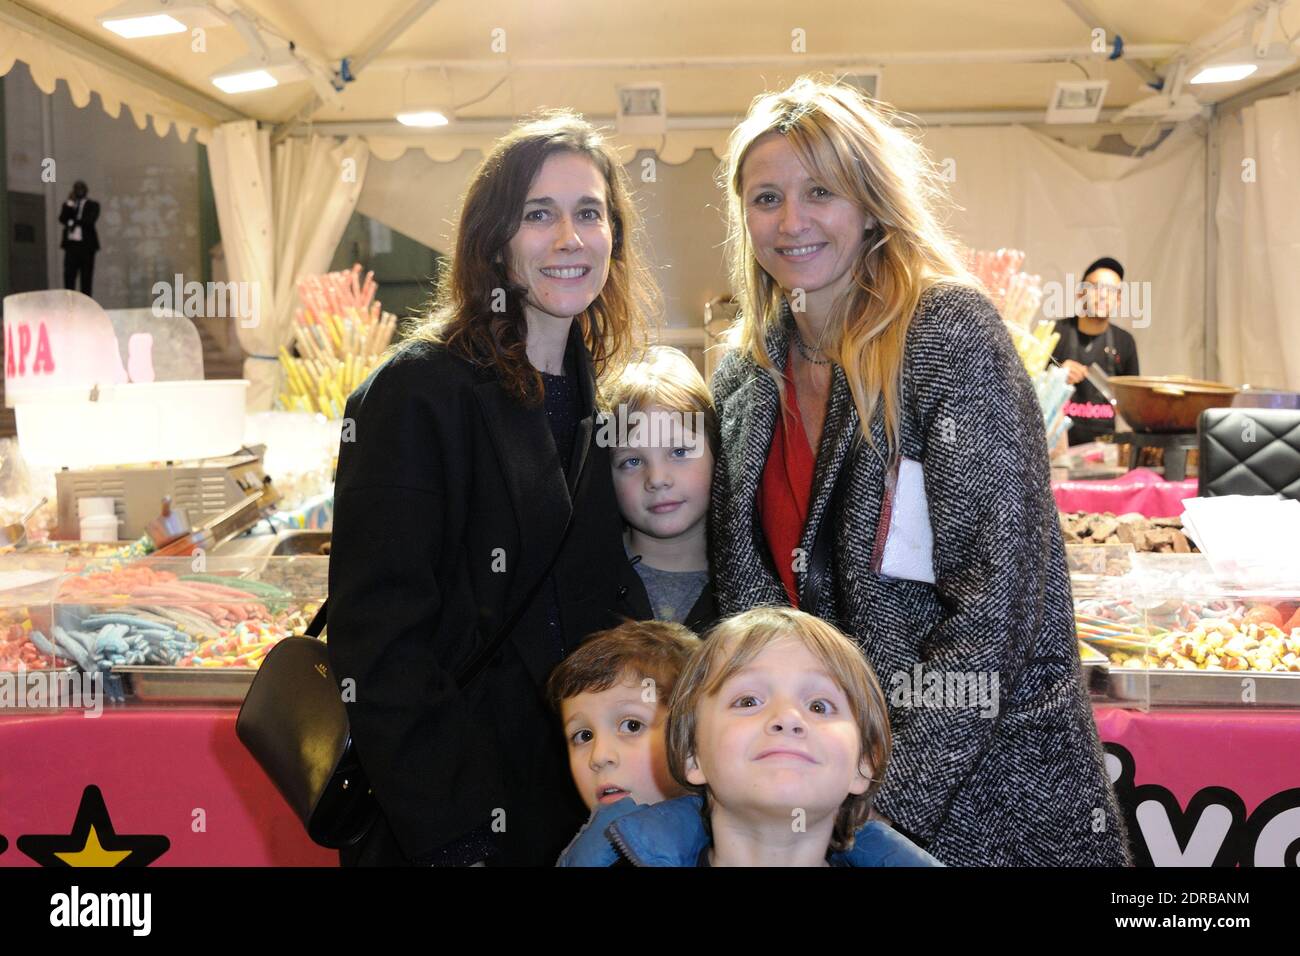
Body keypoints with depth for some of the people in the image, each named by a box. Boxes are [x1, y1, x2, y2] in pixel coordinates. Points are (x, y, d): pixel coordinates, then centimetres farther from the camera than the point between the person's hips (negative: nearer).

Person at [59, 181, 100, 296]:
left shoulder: (92, 205, 8)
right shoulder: (68, 204, 17)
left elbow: (89, 221, -7)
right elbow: (62, 219, 1)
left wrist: (73, 222, 0)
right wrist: (70, 203, -3)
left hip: (86, 245, -2)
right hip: (71, 244, 3)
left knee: (86, 277, -2)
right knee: (69, 275, -5)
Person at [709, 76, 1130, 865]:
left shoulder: (951, 333, -14)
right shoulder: (746, 376, 3)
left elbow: (996, 599, -18)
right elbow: (745, 591, 8)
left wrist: (888, 801, -19)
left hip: (983, 780, -5)